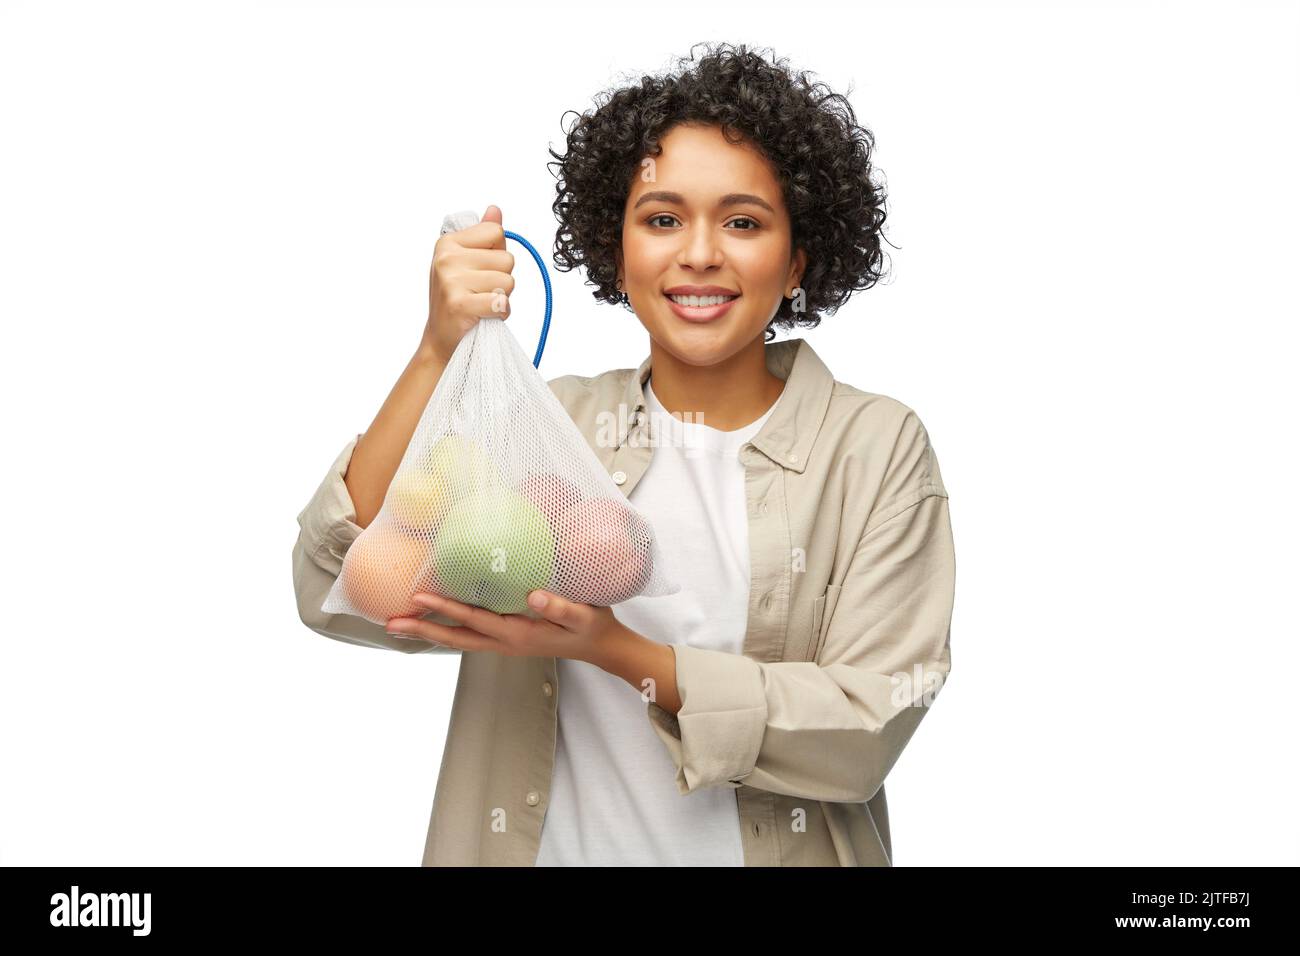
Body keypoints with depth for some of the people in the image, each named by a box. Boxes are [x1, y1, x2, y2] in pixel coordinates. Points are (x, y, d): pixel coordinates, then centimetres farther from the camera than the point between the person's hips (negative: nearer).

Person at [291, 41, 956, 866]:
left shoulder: (876, 448, -8)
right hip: (552, 843, 1)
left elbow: (869, 729, -15)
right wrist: (440, 352, -24)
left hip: (775, 848, -1)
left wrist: (616, 651, -24)